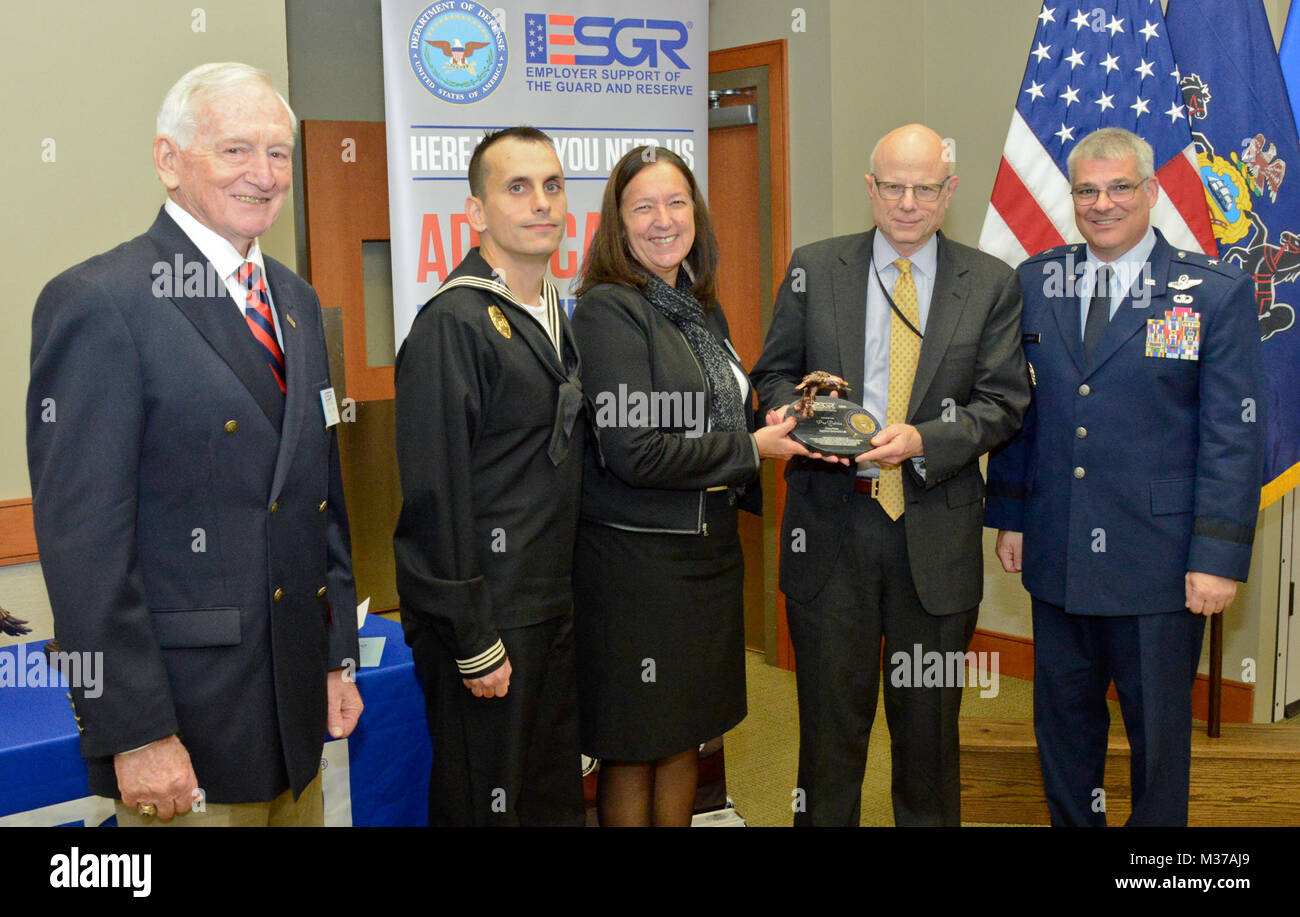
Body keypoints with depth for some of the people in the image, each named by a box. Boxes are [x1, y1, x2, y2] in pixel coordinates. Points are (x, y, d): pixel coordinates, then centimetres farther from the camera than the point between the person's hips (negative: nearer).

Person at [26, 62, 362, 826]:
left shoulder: (296, 299, 11)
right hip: (185, 721, -7)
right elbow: (82, 538, -16)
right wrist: (135, 734, -18)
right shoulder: (98, 303, -13)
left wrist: (339, 656, 12)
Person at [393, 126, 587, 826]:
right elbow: (436, 495, -17)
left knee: (557, 795, 17)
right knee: (486, 802, 4)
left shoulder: (554, 316, 13)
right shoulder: (452, 324, -15)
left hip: (554, 610, 8)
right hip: (486, 616, -8)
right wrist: (472, 643, -17)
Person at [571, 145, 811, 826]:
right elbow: (634, 454, -21)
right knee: (633, 748, 5)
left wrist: (780, 422, 0)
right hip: (635, 558, -8)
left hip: (710, 550, 8)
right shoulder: (609, 310, -14)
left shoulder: (703, 312, 11)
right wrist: (750, 450, -13)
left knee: (686, 733, 17)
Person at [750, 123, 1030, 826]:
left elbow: (1004, 400, -1)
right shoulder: (813, 269, 5)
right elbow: (774, 374, 9)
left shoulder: (992, 284, 3)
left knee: (930, 721, 13)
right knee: (830, 715, 10)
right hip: (830, 524, 0)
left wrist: (922, 439, -18)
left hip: (937, 531, 0)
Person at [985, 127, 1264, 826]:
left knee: (1159, 729, 11)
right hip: (1056, 555, 3)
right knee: (1062, 717, 15)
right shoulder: (1033, 282, 5)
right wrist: (1009, 515, 7)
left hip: (1158, 560, -3)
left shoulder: (1218, 292, -5)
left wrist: (1219, 556, -12)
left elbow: (1234, 436, -7)